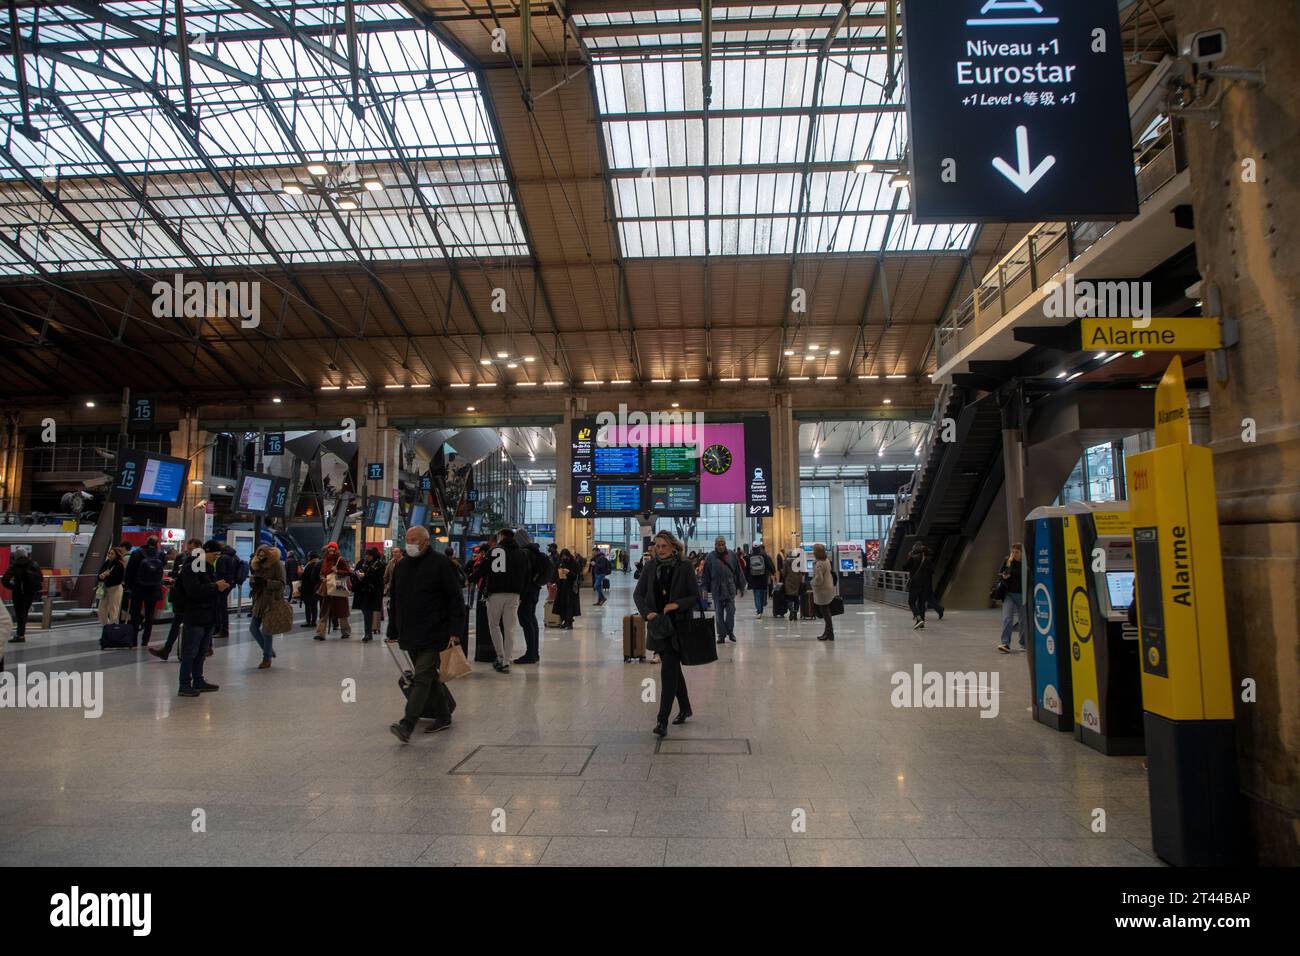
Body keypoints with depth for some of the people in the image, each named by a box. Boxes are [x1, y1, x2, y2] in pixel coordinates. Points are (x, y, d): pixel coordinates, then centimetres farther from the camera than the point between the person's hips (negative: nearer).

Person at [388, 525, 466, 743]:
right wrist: (393, 630, 16)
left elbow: (456, 600, -10)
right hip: (409, 634, 7)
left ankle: (406, 725, -14)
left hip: (432, 634, -7)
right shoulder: (402, 565, 12)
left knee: (422, 678, -10)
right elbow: (395, 600, 20)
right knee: (429, 675, 14)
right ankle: (444, 716, 26)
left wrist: (455, 631, -15)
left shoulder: (440, 563, -8)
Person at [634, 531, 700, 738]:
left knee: (668, 670, -11)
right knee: (673, 668, 17)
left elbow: (695, 596, -4)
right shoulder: (651, 567, 3)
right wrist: (647, 612, -11)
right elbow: (638, 593, 5)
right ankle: (685, 709, 36)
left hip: (679, 625, -5)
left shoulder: (684, 567, -7)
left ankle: (663, 721, -8)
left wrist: (678, 604, -20)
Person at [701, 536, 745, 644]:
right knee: (718, 613, 6)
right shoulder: (710, 557, -2)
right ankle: (721, 634, 15)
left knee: (731, 611, 0)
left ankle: (730, 631, 19)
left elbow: (739, 572, 8)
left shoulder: (732, 556, 2)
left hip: (730, 589, 0)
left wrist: (741, 586, 10)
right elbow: (705, 574, 1)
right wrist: (705, 588, -2)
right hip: (716, 590, 0)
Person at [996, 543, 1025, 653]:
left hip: (1022, 594, -1)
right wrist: (1003, 576, -11)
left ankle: (1024, 644, 23)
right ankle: (1005, 643, -12)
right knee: (1006, 619, -9)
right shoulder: (1007, 560, 2)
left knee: (1023, 619, 10)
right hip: (1008, 594, 1)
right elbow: (999, 573, 9)